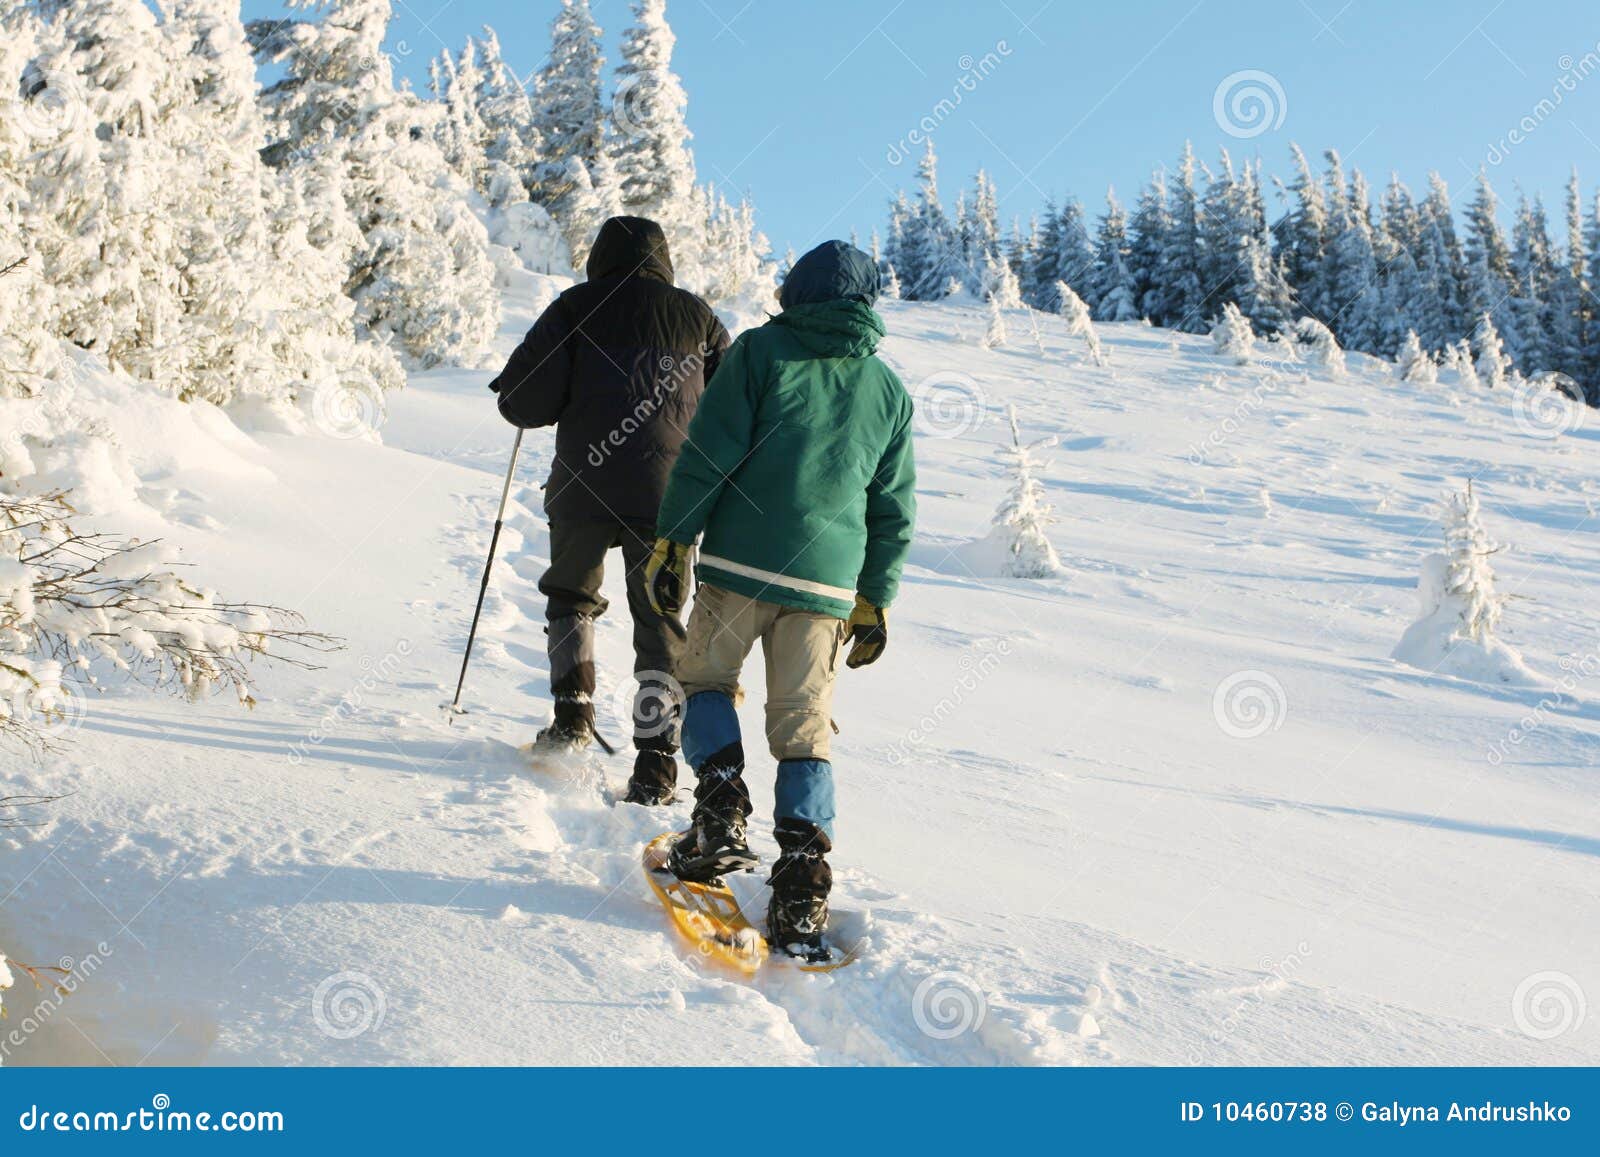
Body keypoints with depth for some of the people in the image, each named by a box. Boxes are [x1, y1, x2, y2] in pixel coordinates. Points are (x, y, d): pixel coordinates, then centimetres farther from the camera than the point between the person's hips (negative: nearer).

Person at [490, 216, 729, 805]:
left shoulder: (577, 307, 4)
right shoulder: (695, 315, 11)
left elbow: (524, 402, -4)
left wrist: (516, 393, 19)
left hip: (584, 488, -1)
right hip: (668, 493, 1)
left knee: (571, 597, 23)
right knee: (660, 626, 6)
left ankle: (573, 714, 11)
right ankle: (655, 764, -1)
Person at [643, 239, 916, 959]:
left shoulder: (762, 350, 2)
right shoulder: (889, 391, 14)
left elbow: (708, 456, -6)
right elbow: (893, 511, 15)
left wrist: (672, 541, -1)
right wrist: (876, 601, 21)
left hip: (740, 562, -2)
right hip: (828, 583, 3)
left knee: (707, 680, 19)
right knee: (804, 731, 7)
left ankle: (721, 812, 0)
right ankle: (803, 882, -2)